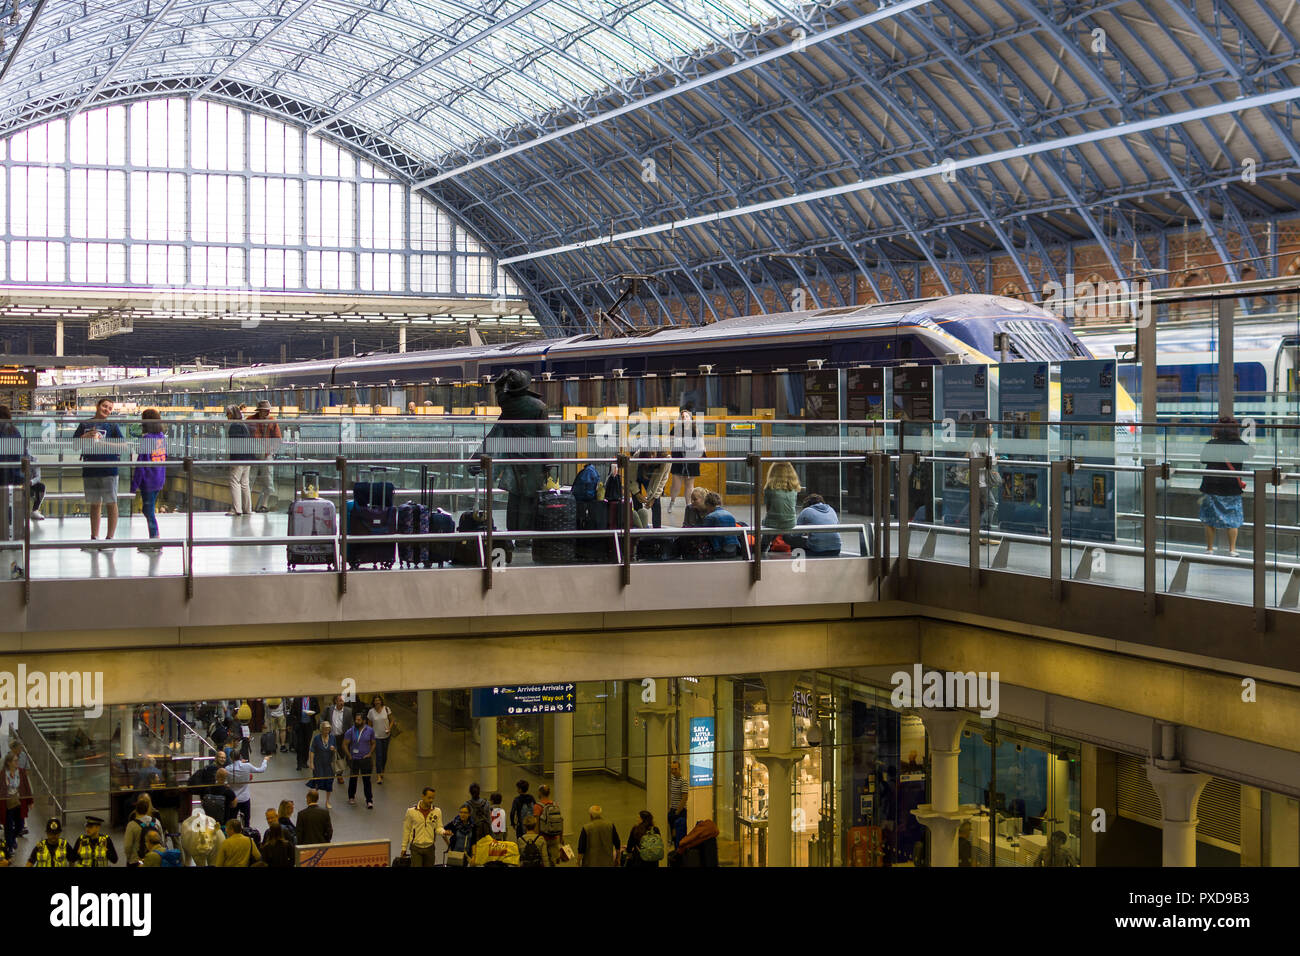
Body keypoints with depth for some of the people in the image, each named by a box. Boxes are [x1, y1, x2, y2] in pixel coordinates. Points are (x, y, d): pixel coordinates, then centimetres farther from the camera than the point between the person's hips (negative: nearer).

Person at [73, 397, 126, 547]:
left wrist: (103, 443, -13)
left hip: (108, 469, -3)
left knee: (111, 504, -3)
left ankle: (110, 538, 2)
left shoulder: (112, 425, 3)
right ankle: (94, 538, 16)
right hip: (89, 470, 3)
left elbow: (122, 446, -3)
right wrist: (86, 437, -9)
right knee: (94, 505, 10)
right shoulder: (85, 425, 11)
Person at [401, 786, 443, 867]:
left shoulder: (437, 811, 0)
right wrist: (404, 847, 4)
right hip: (416, 848, -2)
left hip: (430, 848, 2)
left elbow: (438, 827, 0)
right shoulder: (411, 811, -5)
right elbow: (406, 830, 2)